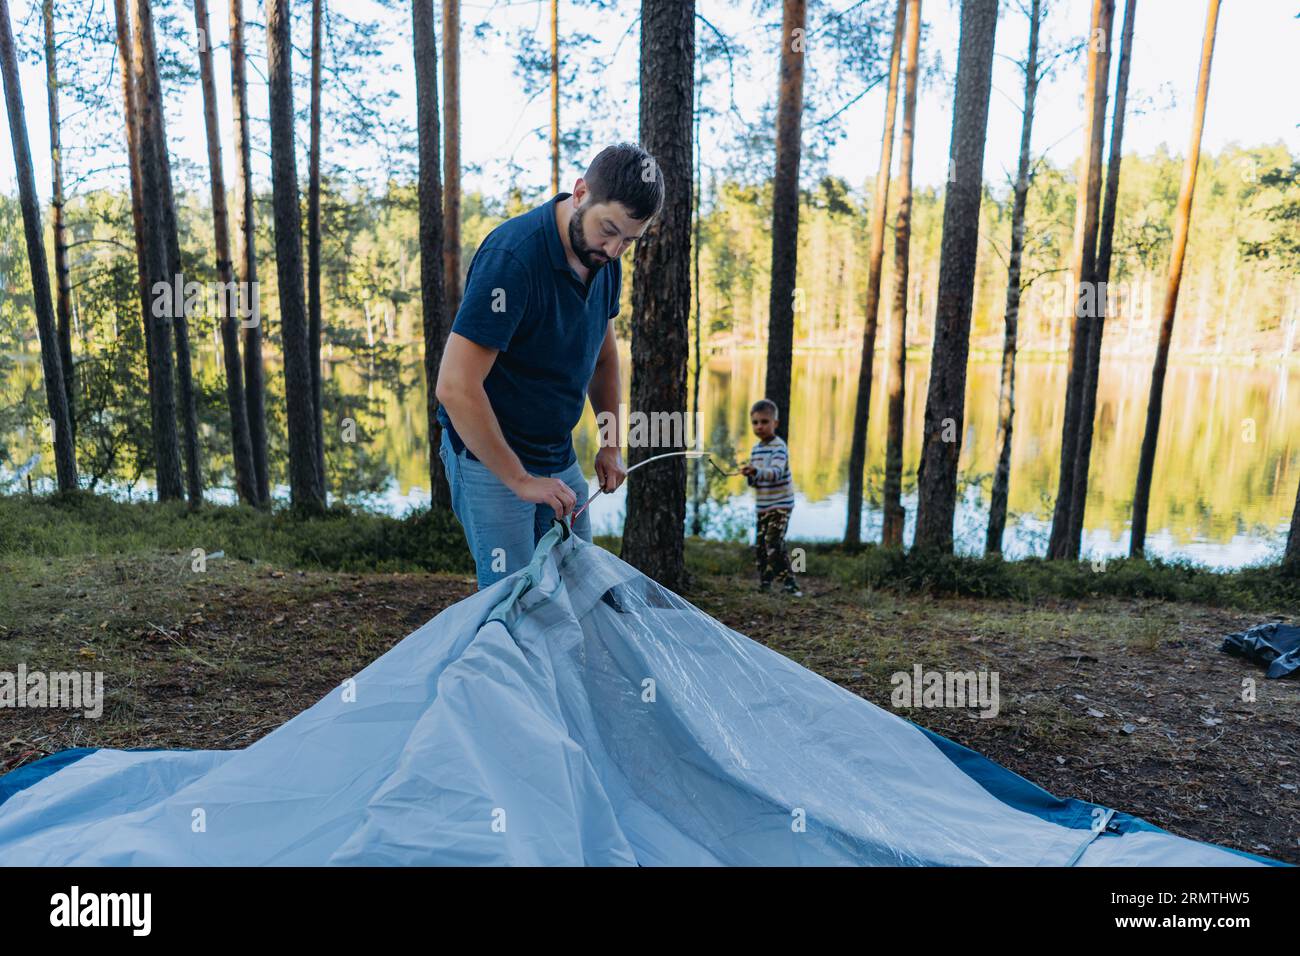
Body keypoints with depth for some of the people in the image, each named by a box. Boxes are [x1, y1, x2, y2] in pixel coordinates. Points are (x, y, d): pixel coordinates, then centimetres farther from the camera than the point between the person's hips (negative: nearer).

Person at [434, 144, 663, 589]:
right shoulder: (512, 256, -25)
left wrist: (611, 444, 13)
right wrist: (519, 480, -23)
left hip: (560, 459, 8)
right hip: (491, 459, -7)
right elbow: (454, 388, -28)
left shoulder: (603, 257, 0)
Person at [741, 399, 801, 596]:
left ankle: (789, 583, -5)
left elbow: (776, 473, -28)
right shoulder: (756, 449, 11)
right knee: (760, 546, 9)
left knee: (774, 544, -14)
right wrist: (750, 476, -7)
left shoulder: (779, 447, -12)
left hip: (781, 504, -8)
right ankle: (764, 582, 22)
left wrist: (756, 472, -44)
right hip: (762, 506, 8)